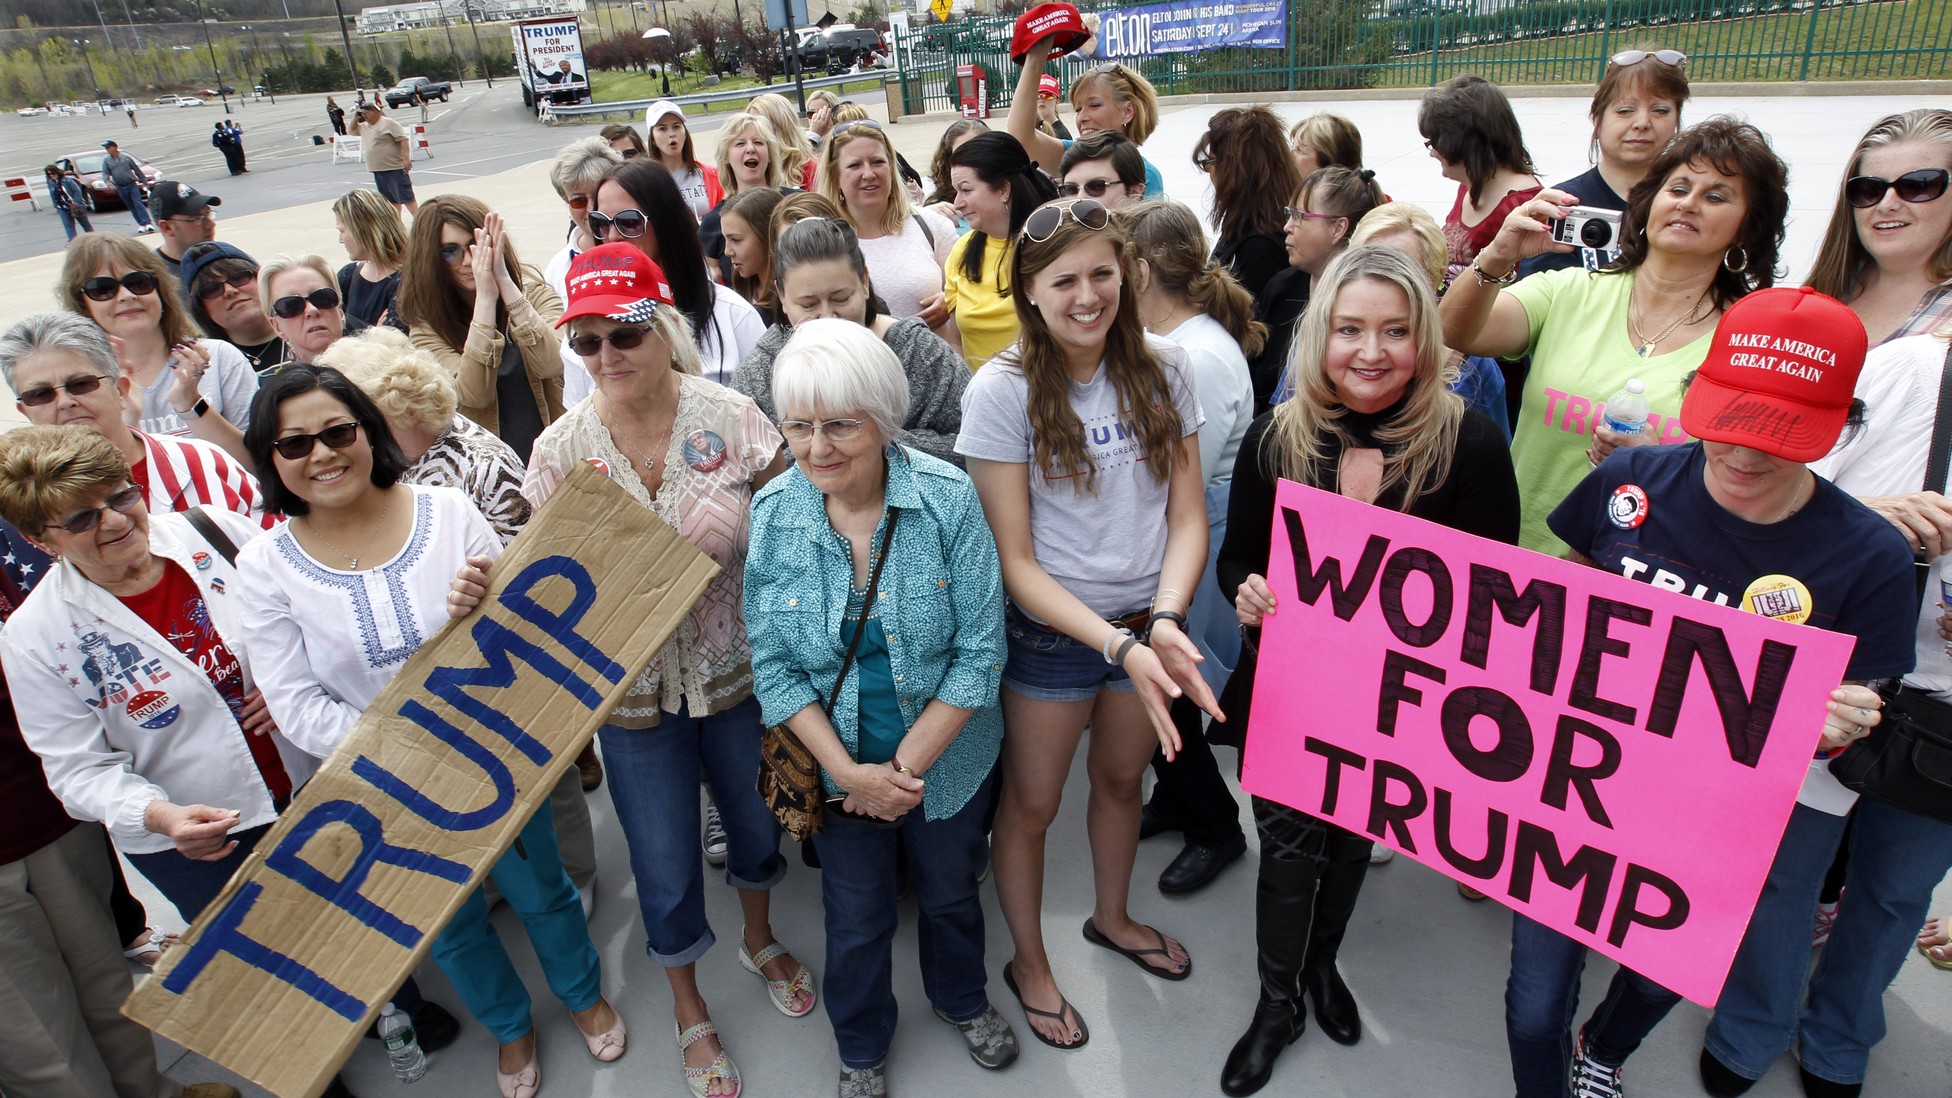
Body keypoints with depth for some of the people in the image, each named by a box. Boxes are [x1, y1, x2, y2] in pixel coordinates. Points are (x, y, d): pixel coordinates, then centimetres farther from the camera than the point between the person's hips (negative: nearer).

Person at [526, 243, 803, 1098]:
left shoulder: (729, 417, -12)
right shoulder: (561, 448, -9)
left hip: (736, 671, 0)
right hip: (633, 692, 0)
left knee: (757, 820, 22)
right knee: (665, 867, 13)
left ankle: (760, 940, 56)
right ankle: (689, 1011, 43)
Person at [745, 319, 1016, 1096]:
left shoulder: (948, 498, -21)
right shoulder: (773, 513, -15)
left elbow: (979, 651, -18)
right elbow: (772, 664, -10)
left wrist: (908, 766, -19)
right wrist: (851, 772, -18)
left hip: (947, 758, 0)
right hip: (838, 764, 1)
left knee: (951, 892, 24)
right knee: (856, 917, 20)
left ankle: (962, 1000, 57)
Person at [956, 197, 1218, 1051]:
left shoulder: (1161, 368, -6)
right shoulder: (1002, 391, -17)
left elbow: (1188, 516, -4)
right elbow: (1014, 559, -17)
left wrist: (1165, 622, -21)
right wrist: (1117, 644, -26)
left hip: (1147, 623, 4)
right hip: (1051, 629, -3)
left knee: (1121, 778, 25)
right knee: (1030, 803, 14)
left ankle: (1112, 917, 53)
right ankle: (1029, 963, 40)